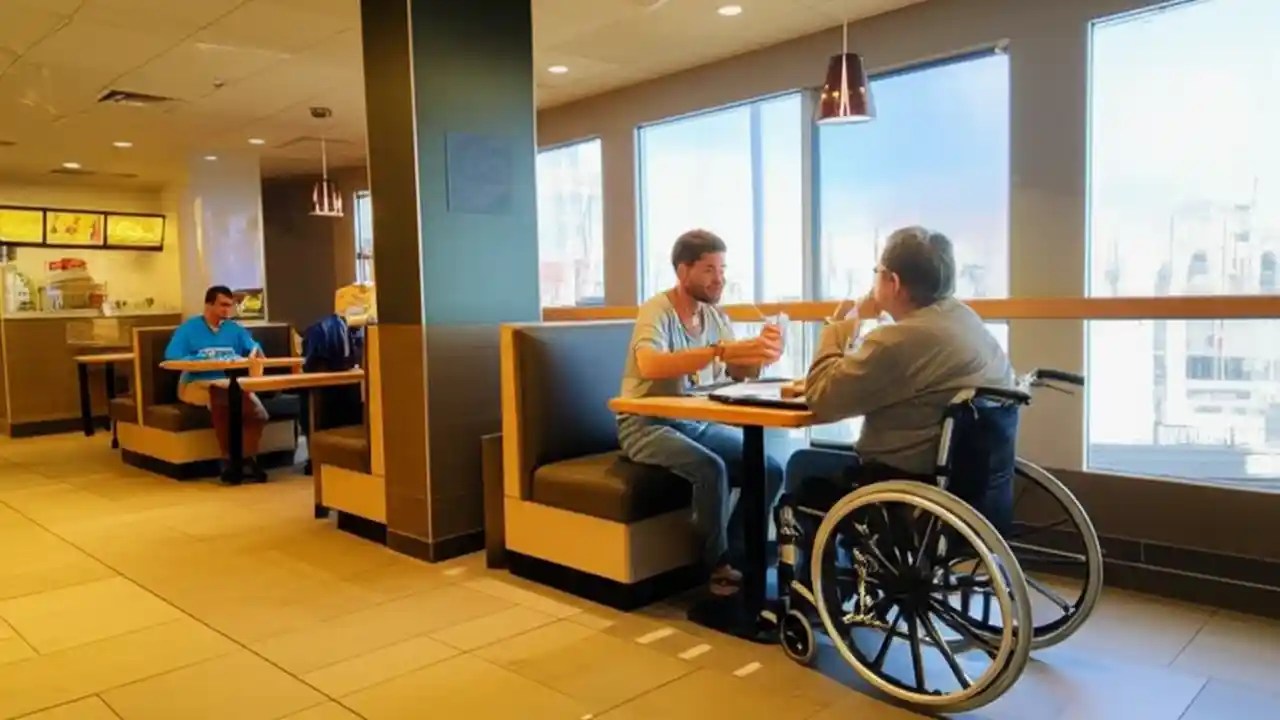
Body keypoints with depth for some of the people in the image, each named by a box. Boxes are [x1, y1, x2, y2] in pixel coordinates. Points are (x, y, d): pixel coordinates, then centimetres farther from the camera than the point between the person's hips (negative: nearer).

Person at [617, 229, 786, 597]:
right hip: (648, 425, -7)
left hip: (699, 423, 7)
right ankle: (718, 564, -8)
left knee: (771, 469, -11)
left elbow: (740, 372, 0)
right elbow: (650, 364, -38)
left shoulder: (716, 316, 6)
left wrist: (760, 352, -23)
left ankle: (730, 557, 1)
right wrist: (721, 351, -45)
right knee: (711, 468, -31)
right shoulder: (657, 311, -17)